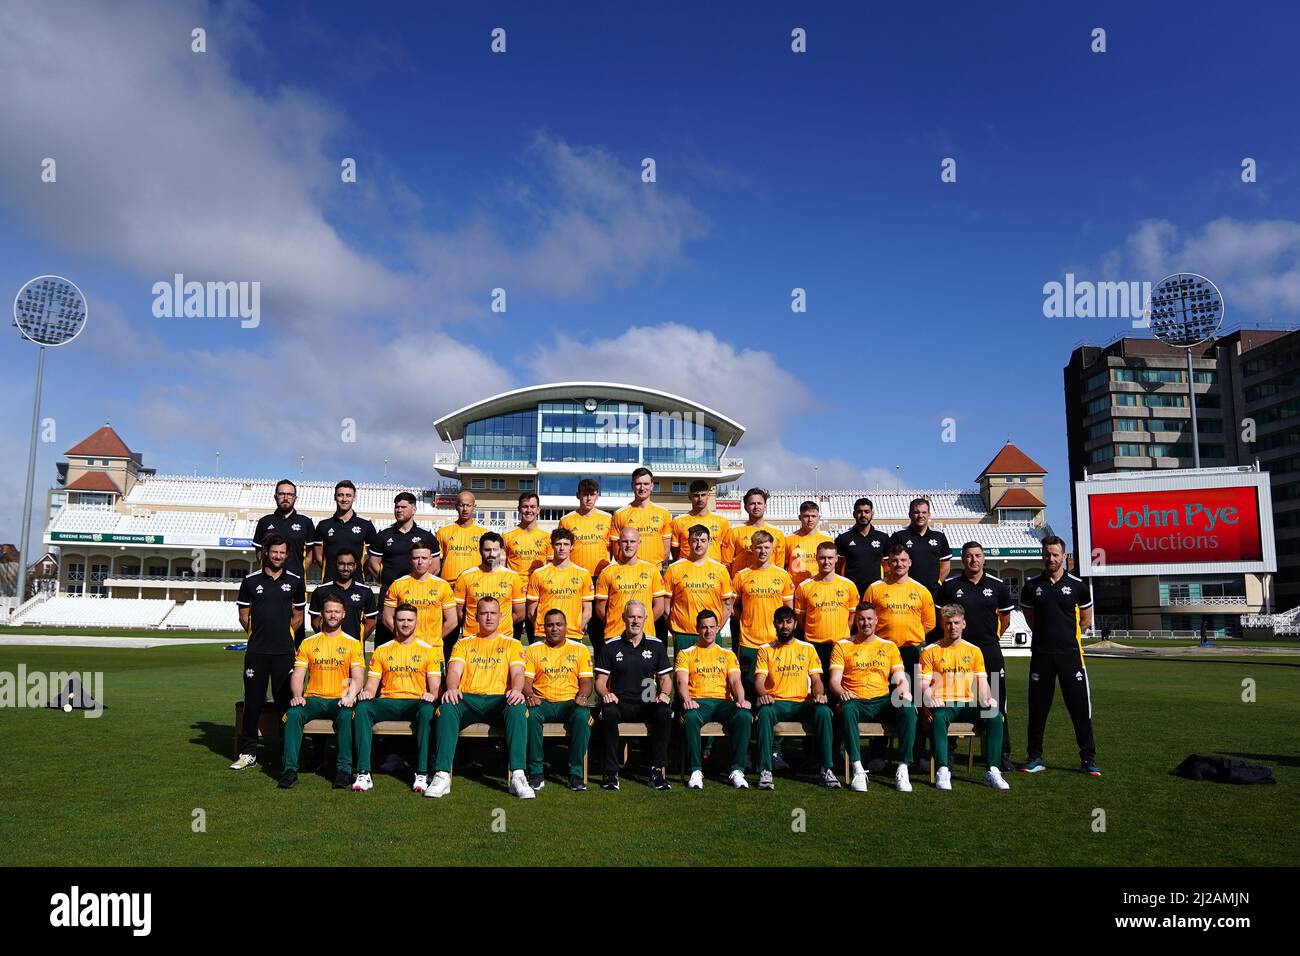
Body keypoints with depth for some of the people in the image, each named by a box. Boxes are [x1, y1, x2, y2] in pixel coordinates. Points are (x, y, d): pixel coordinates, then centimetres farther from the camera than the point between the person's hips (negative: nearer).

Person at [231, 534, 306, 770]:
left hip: (285, 652, 0)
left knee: (285, 702, 2)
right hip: (256, 652, 0)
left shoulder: (295, 581, 8)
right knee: (253, 701, 3)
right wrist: (259, 635, 8)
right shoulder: (251, 581, 6)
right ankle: (248, 752, 12)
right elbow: (244, 616, 10)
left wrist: (283, 635, 8)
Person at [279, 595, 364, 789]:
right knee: (293, 713, -30)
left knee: (346, 715, -35)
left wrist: (350, 697, -19)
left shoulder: (353, 644, 8)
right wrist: (297, 696, -13)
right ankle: (290, 769, -26)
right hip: (313, 699, 2)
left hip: (339, 701, -2)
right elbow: (297, 675, 7)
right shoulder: (308, 643, 14)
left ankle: (344, 768, -28)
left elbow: (358, 678, 1)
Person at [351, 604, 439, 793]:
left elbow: (435, 687, 5)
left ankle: (422, 774, -36)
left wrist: (431, 695, -18)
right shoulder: (382, 651, 16)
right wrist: (366, 692, -13)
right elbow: (371, 686, 11)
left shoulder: (428, 650, 10)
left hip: (416, 703, -2)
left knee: (427, 710, -37)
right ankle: (363, 774, -33)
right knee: (362, 708, -31)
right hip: (387, 703, 2)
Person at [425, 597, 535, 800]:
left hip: (499, 700, -1)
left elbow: (517, 673, 4)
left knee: (518, 707, -35)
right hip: (468, 699, 1)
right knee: (448, 706, -34)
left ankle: (518, 776, -38)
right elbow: (454, 671, 5)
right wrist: (452, 688, -20)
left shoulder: (512, 644, 19)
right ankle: (442, 776, -36)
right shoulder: (464, 644, 21)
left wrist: (516, 689, -21)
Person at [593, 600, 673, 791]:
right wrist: (605, 693, -15)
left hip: (647, 704, 1)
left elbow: (666, 678, 15)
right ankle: (611, 772, -25)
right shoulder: (611, 646, 8)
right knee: (608, 712, -36)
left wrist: (664, 693, -7)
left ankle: (657, 771, -21)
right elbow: (600, 680, 7)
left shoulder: (656, 645, 12)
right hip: (619, 703, -1)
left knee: (665, 712, -32)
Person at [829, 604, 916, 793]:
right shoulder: (842, 646, 10)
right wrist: (842, 692, -21)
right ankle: (857, 769, -36)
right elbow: (834, 681, 3)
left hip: (882, 701, 2)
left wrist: (904, 691, -13)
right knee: (847, 709, -37)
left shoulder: (889, 646, 17)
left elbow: (900, 679, 11)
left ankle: (902, 769, -25)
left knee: (908, 710, -29)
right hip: (855, 701, -2)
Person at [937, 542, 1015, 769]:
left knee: (996, 703, 4)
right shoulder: (950, 585, 0)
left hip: (990, 651, 1)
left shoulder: (998, 585, 4)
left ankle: (1002, 753, 13)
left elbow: (1005, 617, 15)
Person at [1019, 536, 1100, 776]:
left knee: (1080, 707, 1)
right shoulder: (1032, 585, 4)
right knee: (1038, 708, 6)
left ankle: (1088, 759, 12)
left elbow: (1086, 619, 12)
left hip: (1070, 654, -1)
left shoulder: (1077, 585, 1)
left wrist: (1067, 636, 8)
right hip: (1041, 655, 1)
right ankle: (1035, 758, 16)